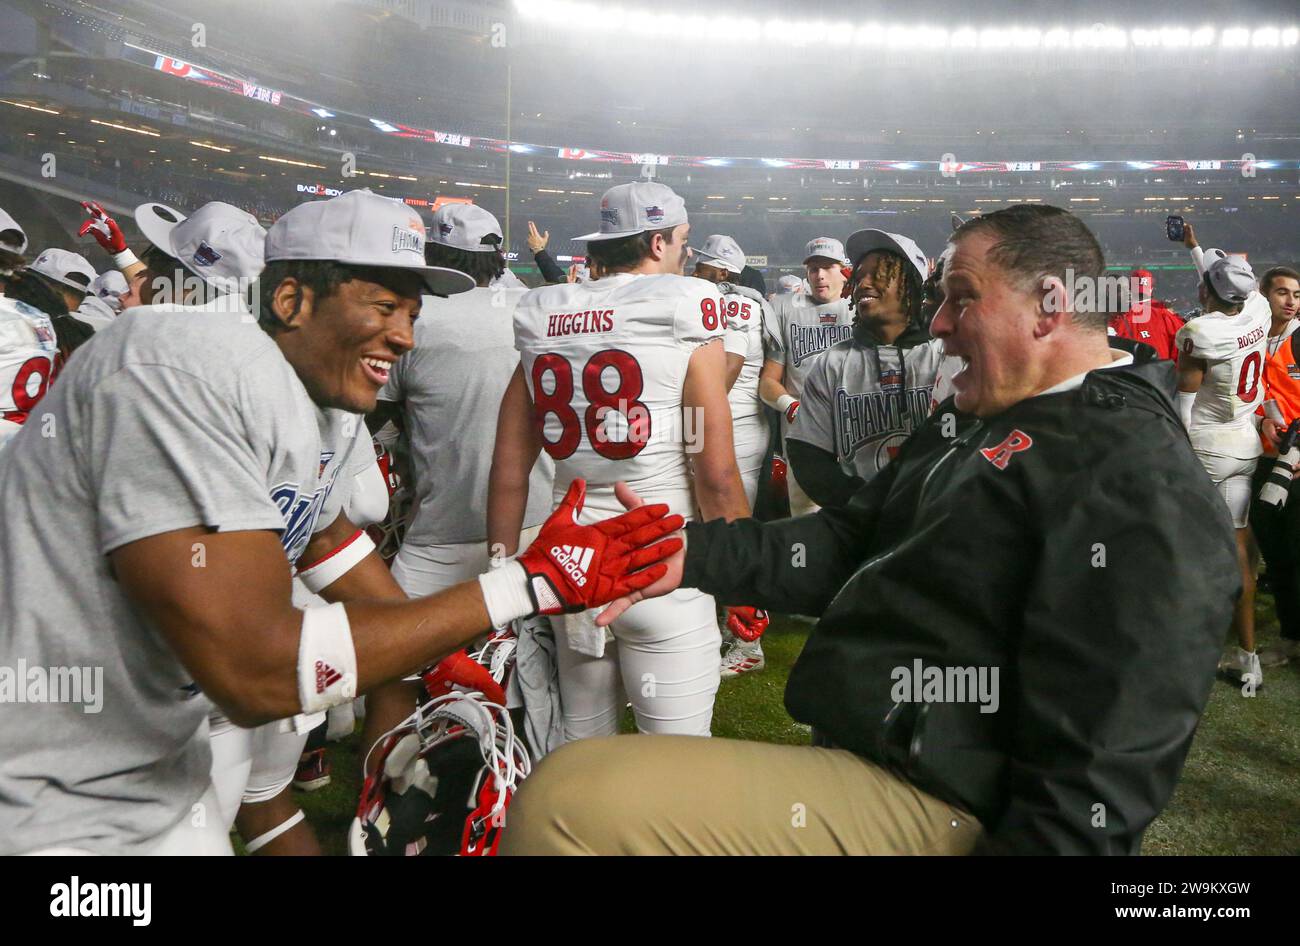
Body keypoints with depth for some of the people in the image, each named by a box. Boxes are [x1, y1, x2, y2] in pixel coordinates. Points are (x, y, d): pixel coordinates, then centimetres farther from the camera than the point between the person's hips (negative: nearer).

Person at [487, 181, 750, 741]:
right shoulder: (684, 318, -8)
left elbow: (508, 471, 7)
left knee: (583, 743, 20)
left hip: (571, 562, 5)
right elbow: (716, 475, -13)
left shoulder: (543, 326, 6)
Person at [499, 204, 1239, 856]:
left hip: (929, 809, -10)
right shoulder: (972, 420, 14)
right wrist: (692, 556, 3)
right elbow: (854, 543, 14)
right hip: (852, 757, 10)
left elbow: (1102, 770, -22)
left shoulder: (1142, 486, -18)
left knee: (569, 798, -22)